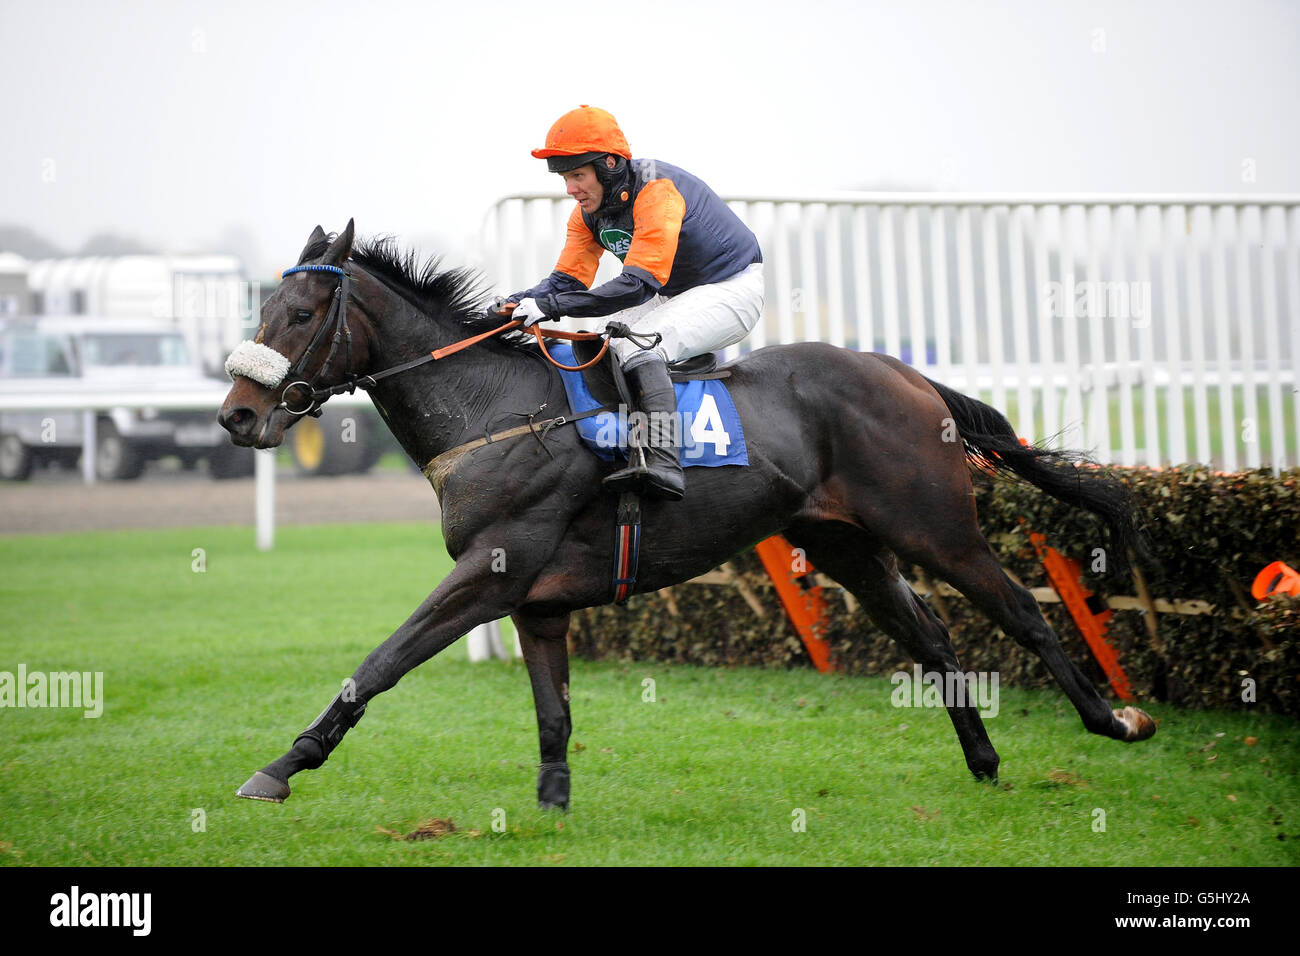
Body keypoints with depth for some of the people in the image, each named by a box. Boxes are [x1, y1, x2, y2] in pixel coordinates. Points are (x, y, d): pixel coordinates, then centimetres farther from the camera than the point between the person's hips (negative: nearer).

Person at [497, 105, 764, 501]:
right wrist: (515, 304, -22)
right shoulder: (589, 210, -1)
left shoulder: (656, 189, -29)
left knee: (635, 345, -29)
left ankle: (662, 457, -41)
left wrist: (551, 305, -40)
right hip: (675, 297, 9)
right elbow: (569, 278, -1)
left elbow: (639, 283, -36)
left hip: (733, 290, -9)